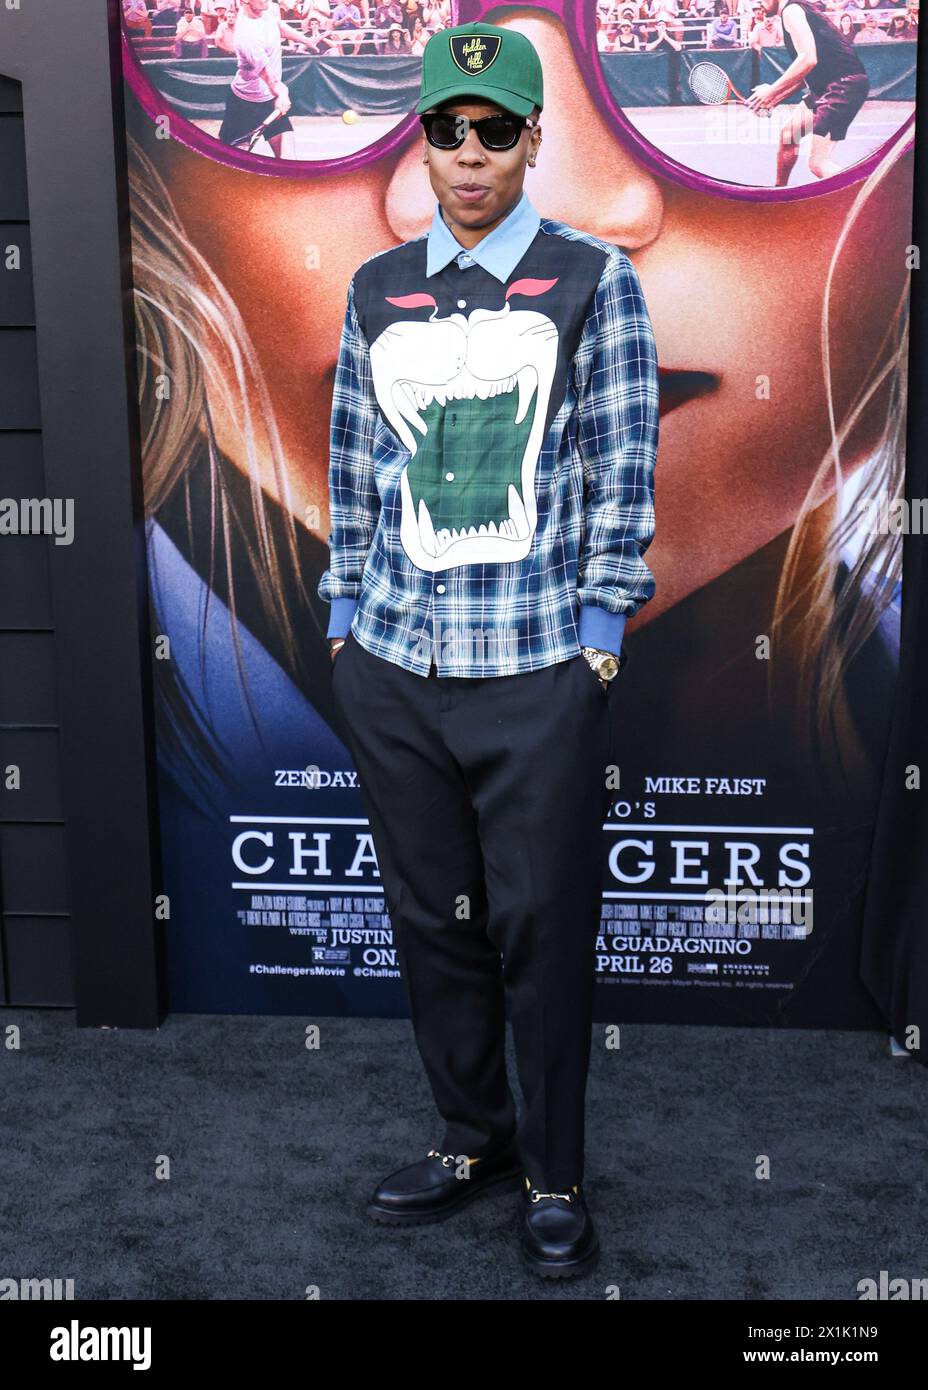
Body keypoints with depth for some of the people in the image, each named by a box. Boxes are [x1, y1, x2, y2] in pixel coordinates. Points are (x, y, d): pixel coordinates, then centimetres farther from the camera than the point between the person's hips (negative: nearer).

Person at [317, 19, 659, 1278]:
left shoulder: (592, 280, 2)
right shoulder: (377, 292, 12)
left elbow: (625, 469, -1)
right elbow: (354, 471, 13)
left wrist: (601, 629, -6)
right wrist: (346, 615, 10)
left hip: (539, 668, -3)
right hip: (392, 665, 4)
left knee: (543, 928, 4)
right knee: (430, 918, 12)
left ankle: (554, 1177, 23)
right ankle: (473, 1138, 32)